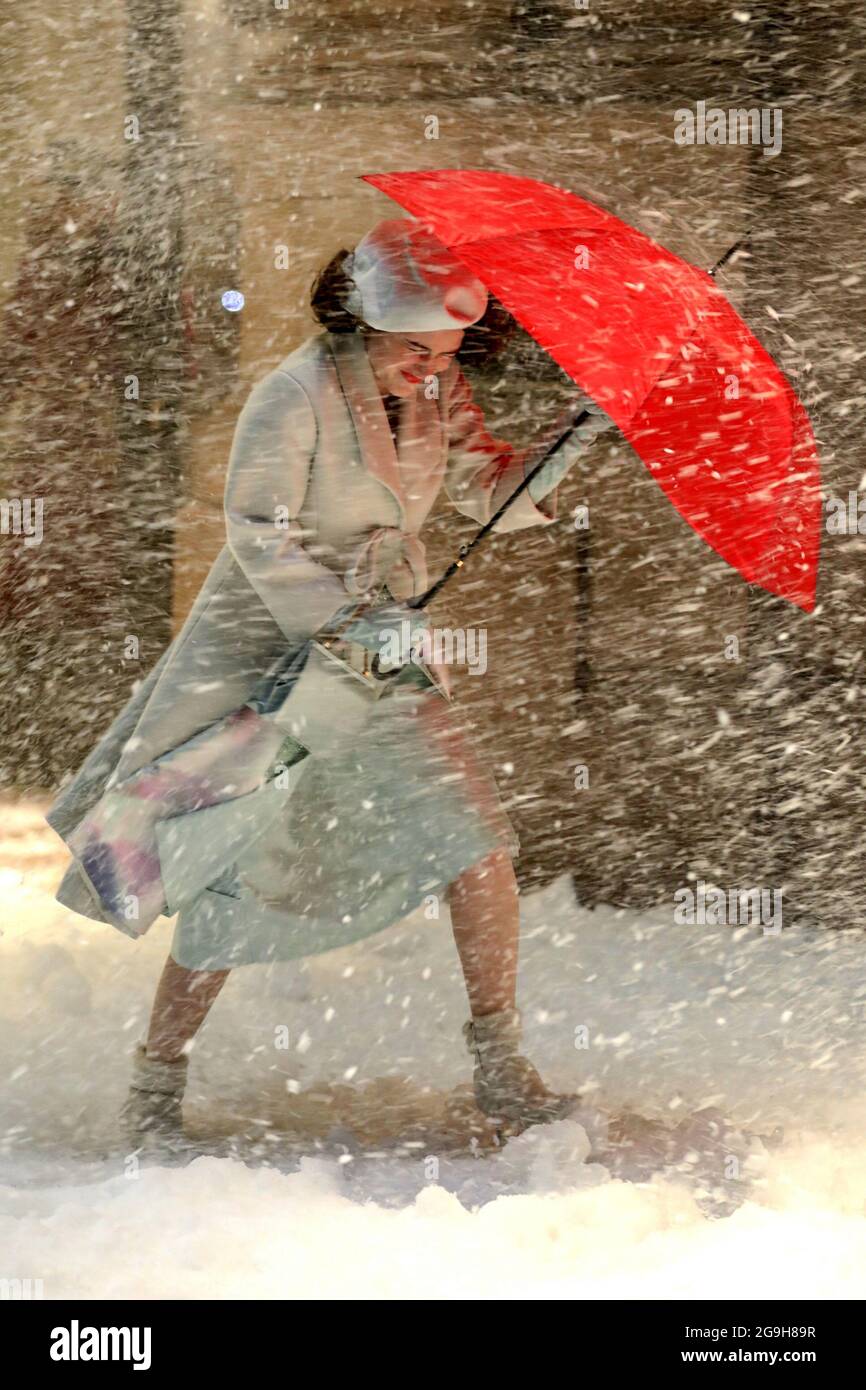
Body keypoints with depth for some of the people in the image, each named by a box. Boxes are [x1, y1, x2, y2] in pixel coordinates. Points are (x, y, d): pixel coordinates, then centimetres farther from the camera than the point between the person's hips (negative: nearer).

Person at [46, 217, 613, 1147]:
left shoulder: (436, 394, 0)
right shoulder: (297, 397, -19)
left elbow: (491, 495, 4)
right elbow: (256, 530, -18)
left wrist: (570, 448, -12)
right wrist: (340, 625, -25)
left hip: (385, 635, 6)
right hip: (270, 641, -6)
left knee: (477, 839, -4)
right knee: (242, 876, -5)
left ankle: (498, 1067, 7)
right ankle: (156, 1082, 11)